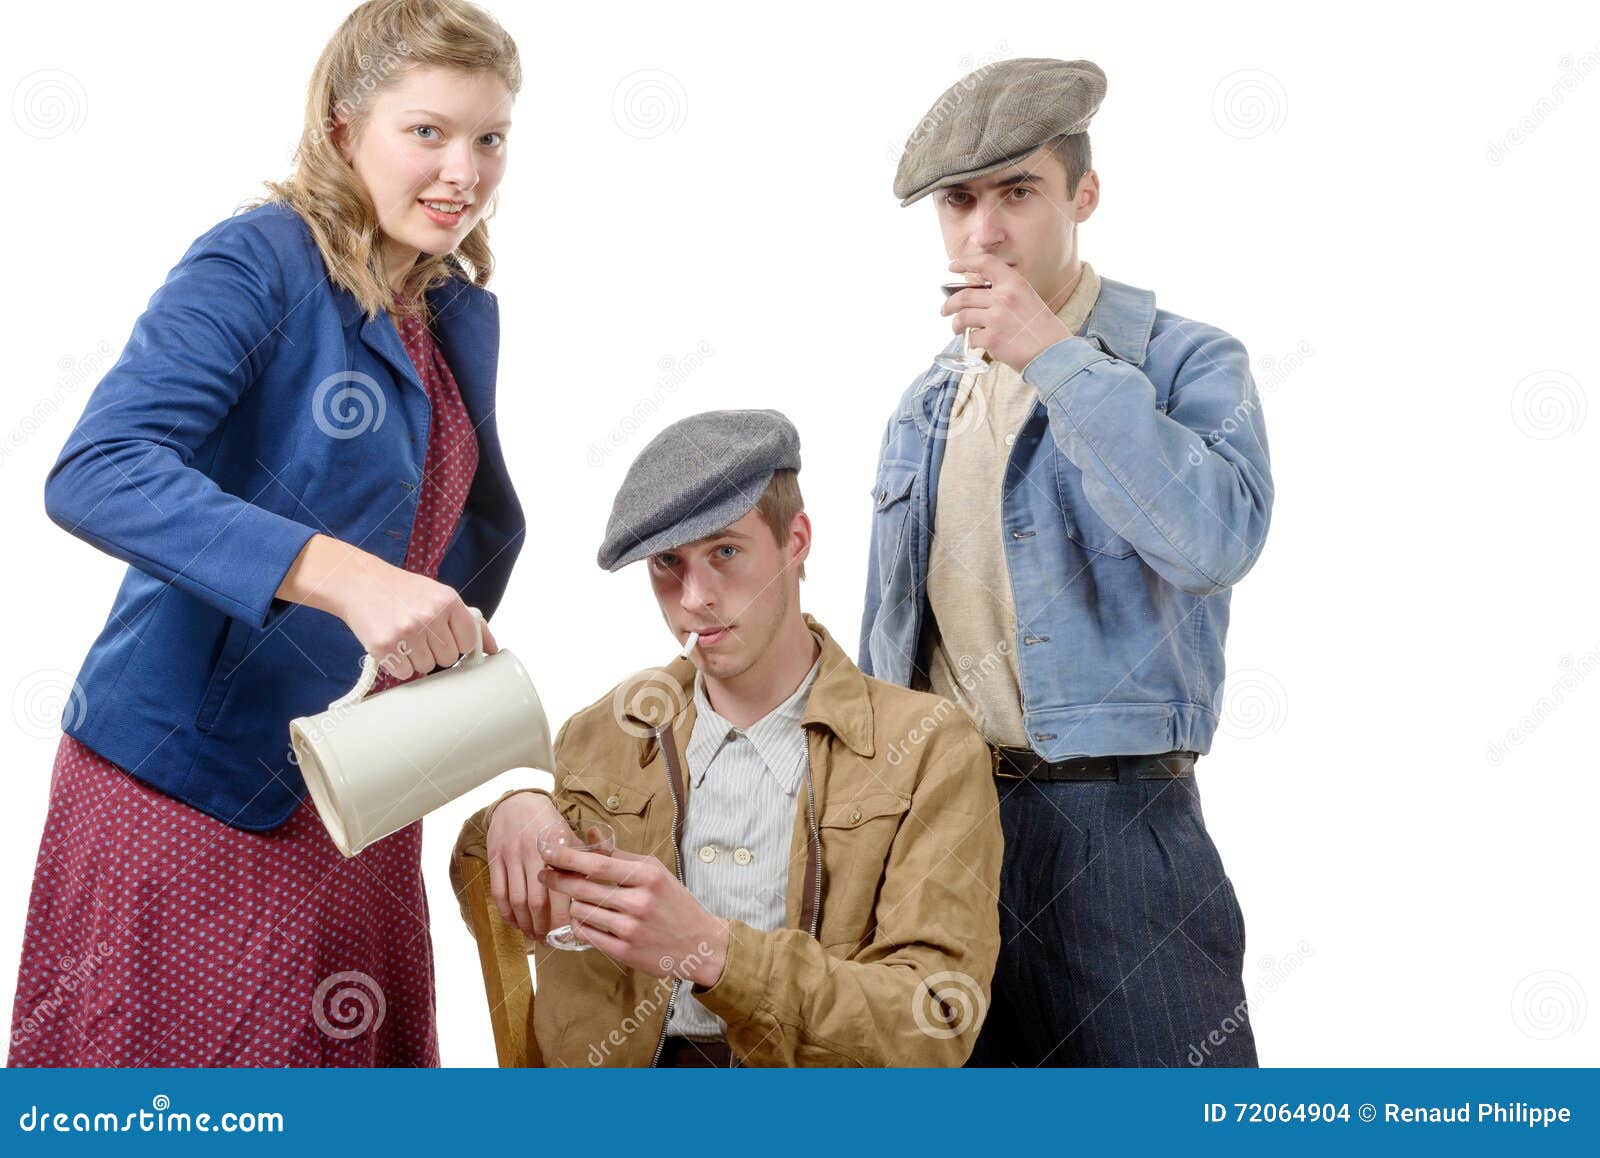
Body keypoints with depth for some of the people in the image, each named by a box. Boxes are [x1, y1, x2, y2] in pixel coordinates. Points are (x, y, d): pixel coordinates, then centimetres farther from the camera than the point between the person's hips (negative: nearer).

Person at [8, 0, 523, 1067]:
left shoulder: (465, 317, 10)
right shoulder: (261, 263, -13)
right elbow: (96, 474, -28)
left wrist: (458, 635, 4)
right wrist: (347, 577, -37)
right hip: (190, 787, -7)